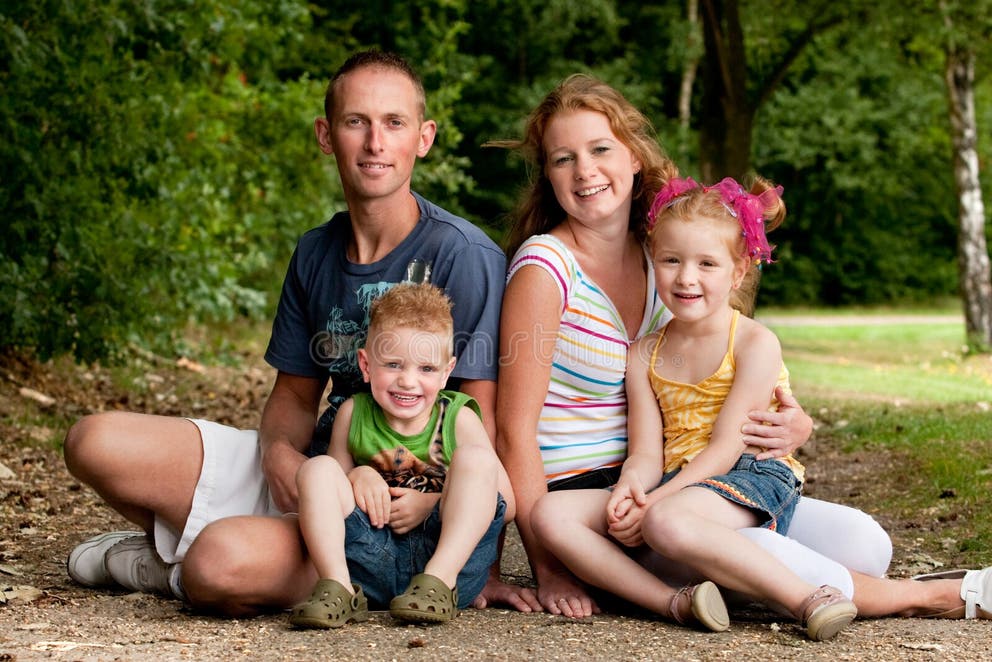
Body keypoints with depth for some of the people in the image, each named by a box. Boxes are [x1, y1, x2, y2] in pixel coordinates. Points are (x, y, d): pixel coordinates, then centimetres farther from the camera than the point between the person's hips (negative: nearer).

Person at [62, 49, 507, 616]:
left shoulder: (462, 255, -13)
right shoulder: (315, 254, 9)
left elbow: (480, 423, -14)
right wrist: (279, 451, -8)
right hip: (304, 475, 6)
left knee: (221, 566, -34)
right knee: (95, 442, -10)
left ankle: (171, 567, 1)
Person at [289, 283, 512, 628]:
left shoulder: (458, 418, 2)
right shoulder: (353, 413, 8)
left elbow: (506, 504, -1)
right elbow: (325, 496, 18)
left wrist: (434, 503, -12)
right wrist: (356, 476, -5)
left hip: (447, 551, -2)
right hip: (373, 557, 2)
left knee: (475, 458, -20)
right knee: (317, 469, -12)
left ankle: (439, 582, -30)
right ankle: (338, 587, -23)